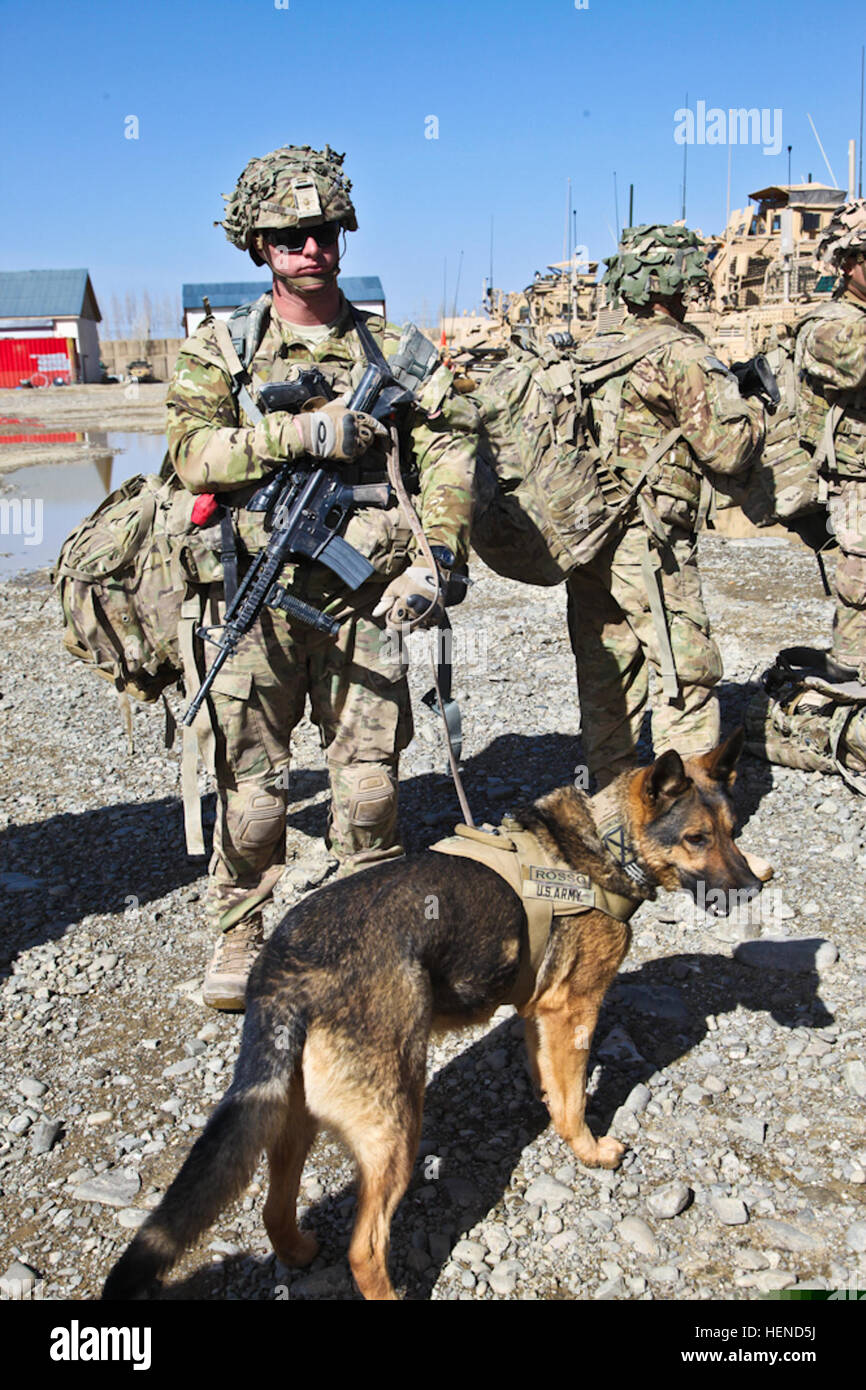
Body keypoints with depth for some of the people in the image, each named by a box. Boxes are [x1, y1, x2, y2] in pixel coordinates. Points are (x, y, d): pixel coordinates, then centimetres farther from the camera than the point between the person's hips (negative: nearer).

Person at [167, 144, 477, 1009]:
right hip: (254, 602, -1)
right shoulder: (218, 350, 7)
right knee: (250, 782, 4)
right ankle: (238, 936, 23)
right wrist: (302, 432, -18)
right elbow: (192, 450, -9)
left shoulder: (391, 349, 10)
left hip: (363, 602, 1)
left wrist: (437, 559, -7)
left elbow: (450, 450, 5)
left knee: (370, 777, 4)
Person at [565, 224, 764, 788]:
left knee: (606, 676, 14)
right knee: (687, 677, 0)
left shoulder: (591, 353, 14)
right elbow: (728, 450, -10)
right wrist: (757, 405, 8)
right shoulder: (681, 352, -9)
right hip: (649, 544, -8)